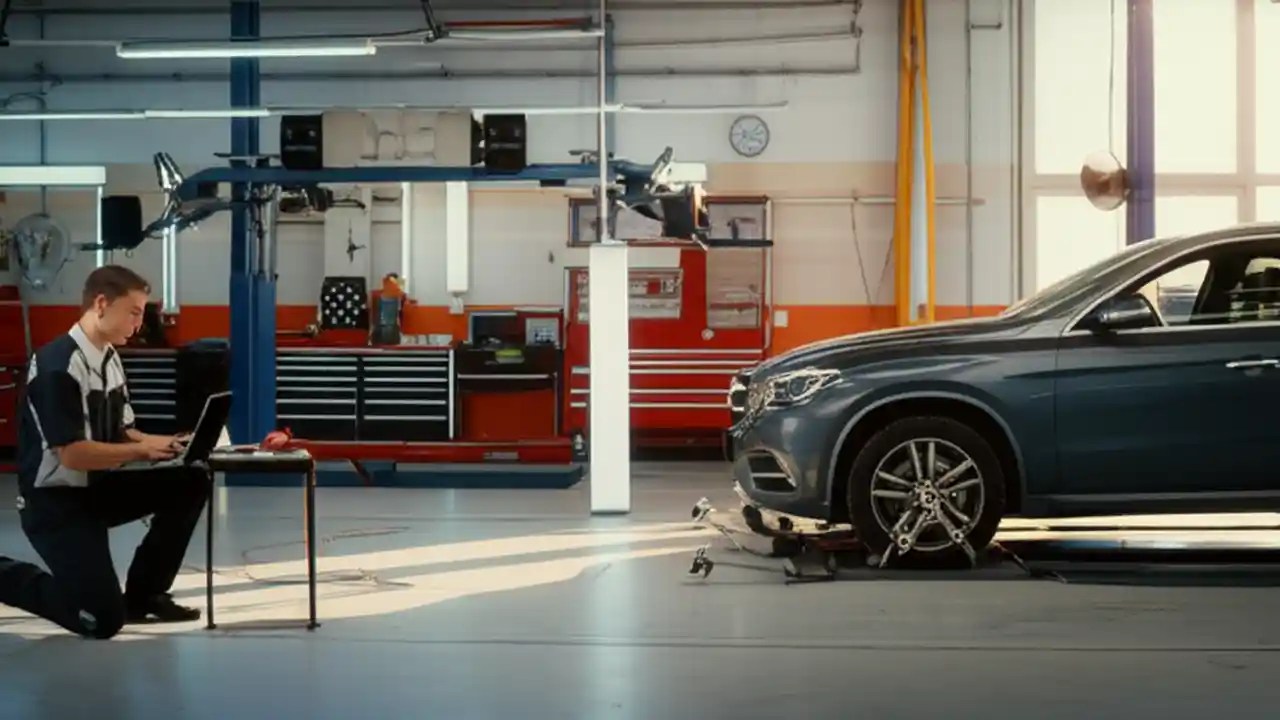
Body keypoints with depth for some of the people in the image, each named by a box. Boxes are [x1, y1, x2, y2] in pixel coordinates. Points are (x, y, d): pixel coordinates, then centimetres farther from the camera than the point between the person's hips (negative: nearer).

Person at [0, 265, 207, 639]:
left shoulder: (110, 358, 6)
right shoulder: (59, 365, -22)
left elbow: (120, 433, 12)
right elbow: (73, 455, -25)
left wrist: (162, 442, -8)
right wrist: (144, 450, -19)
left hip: (97, 489, 9)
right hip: (55, 501, -9)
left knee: (190, 485, -7)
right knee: (102, 620, -15)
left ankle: (143, 594, 5)